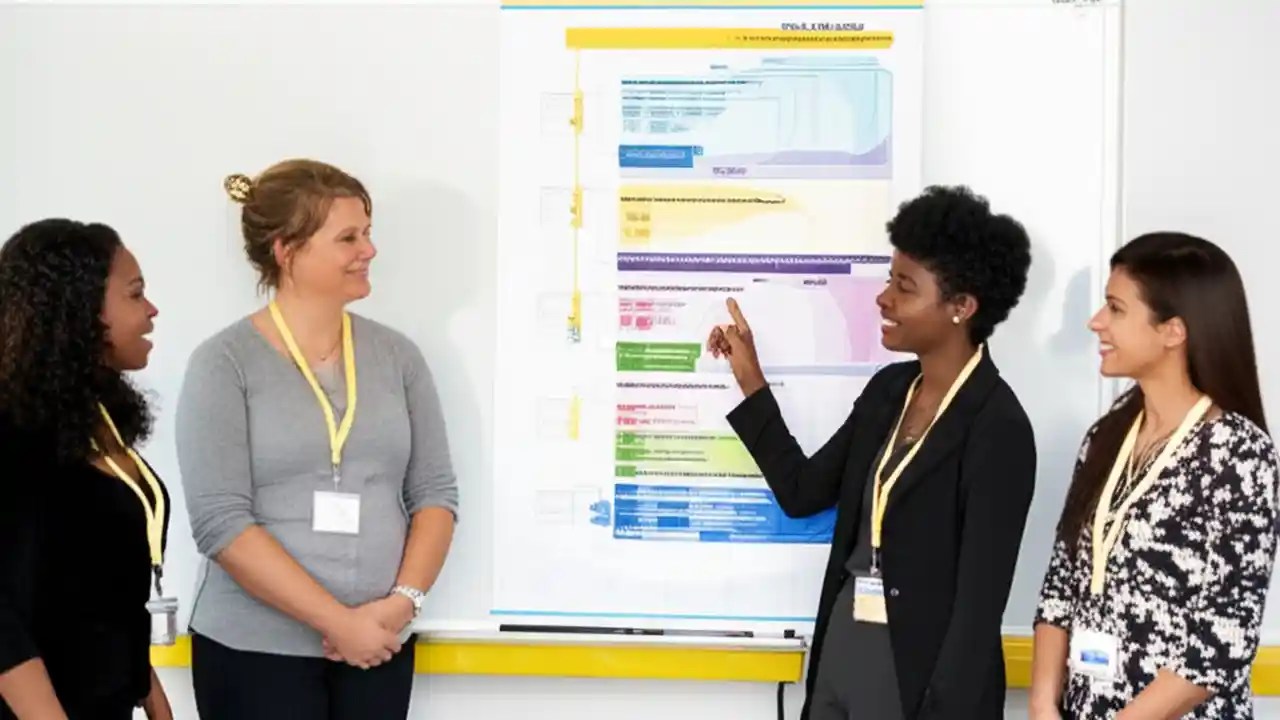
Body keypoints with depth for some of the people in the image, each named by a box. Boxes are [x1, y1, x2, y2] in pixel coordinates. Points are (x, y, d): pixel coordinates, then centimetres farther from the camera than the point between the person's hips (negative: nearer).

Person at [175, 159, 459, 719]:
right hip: (254, 651, -3)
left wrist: (403, 601, -10)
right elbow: (219, 521, -12)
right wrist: (337, 620, -15)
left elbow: (435, 492, 6)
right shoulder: (225, 363, -6)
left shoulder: (396, 355, 6)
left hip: (378, 646, 3)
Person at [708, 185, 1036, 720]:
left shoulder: (997, 428, -16)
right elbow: (802, 492, 12)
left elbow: (980, 601, -17)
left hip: (922, 675, -7)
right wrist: (750, 381, 7)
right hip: (843, 650, 7)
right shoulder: (889, 389, 6)